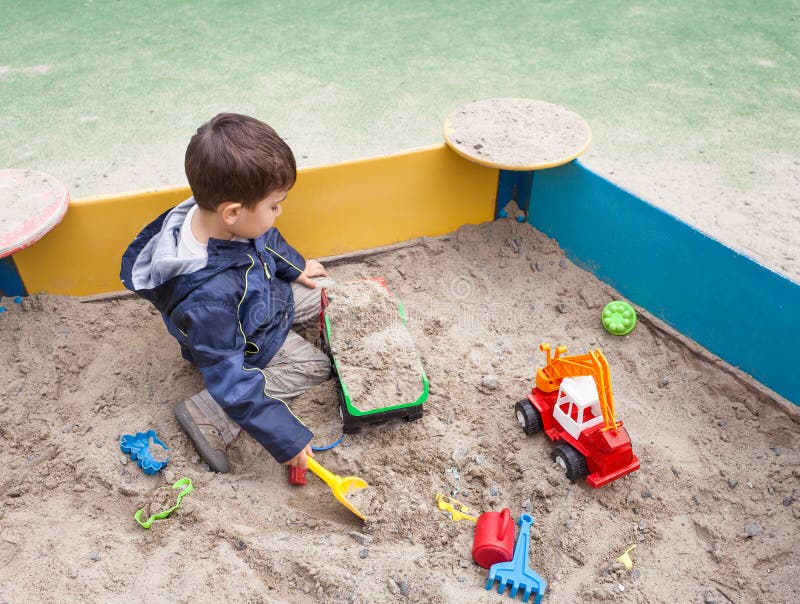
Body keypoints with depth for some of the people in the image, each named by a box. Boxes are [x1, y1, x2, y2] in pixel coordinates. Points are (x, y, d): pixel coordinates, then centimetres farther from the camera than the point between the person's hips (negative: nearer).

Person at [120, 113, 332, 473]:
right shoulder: (208, 298, -47)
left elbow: (268, 240, 0)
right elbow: (230, 378, -38)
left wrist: (295, 267, 15)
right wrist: (285, 438, -32)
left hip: (267, 294, 7)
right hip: (252, 346, -7)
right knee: (314, 366, -8)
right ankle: (209, 415, -7)